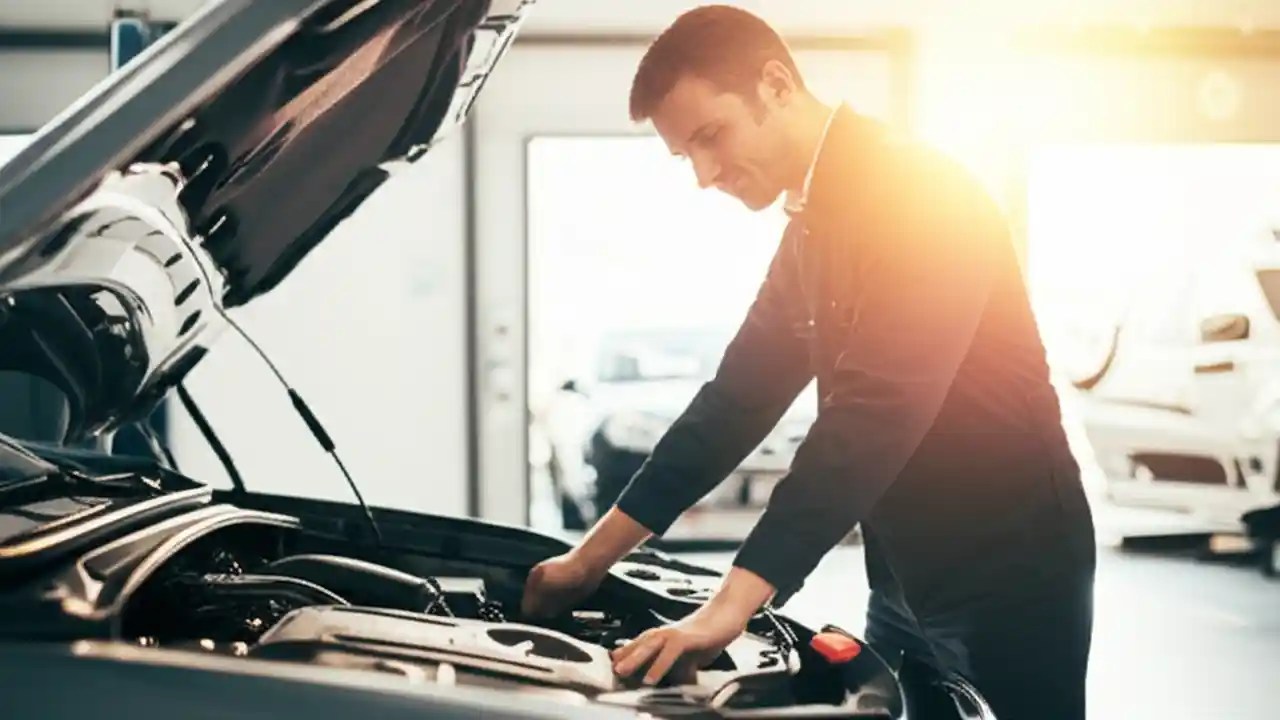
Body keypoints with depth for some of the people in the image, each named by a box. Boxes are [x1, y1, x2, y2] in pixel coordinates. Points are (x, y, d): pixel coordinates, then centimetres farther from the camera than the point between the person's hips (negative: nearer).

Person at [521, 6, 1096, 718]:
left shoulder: (919, 194, -19)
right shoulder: (814, 225, 9)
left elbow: (875, 410, -29)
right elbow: (740, 394, 11)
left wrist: (732, 603, -33)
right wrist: (592, 557, 8)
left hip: (1008, 564, -8)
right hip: (908, 571, 8)